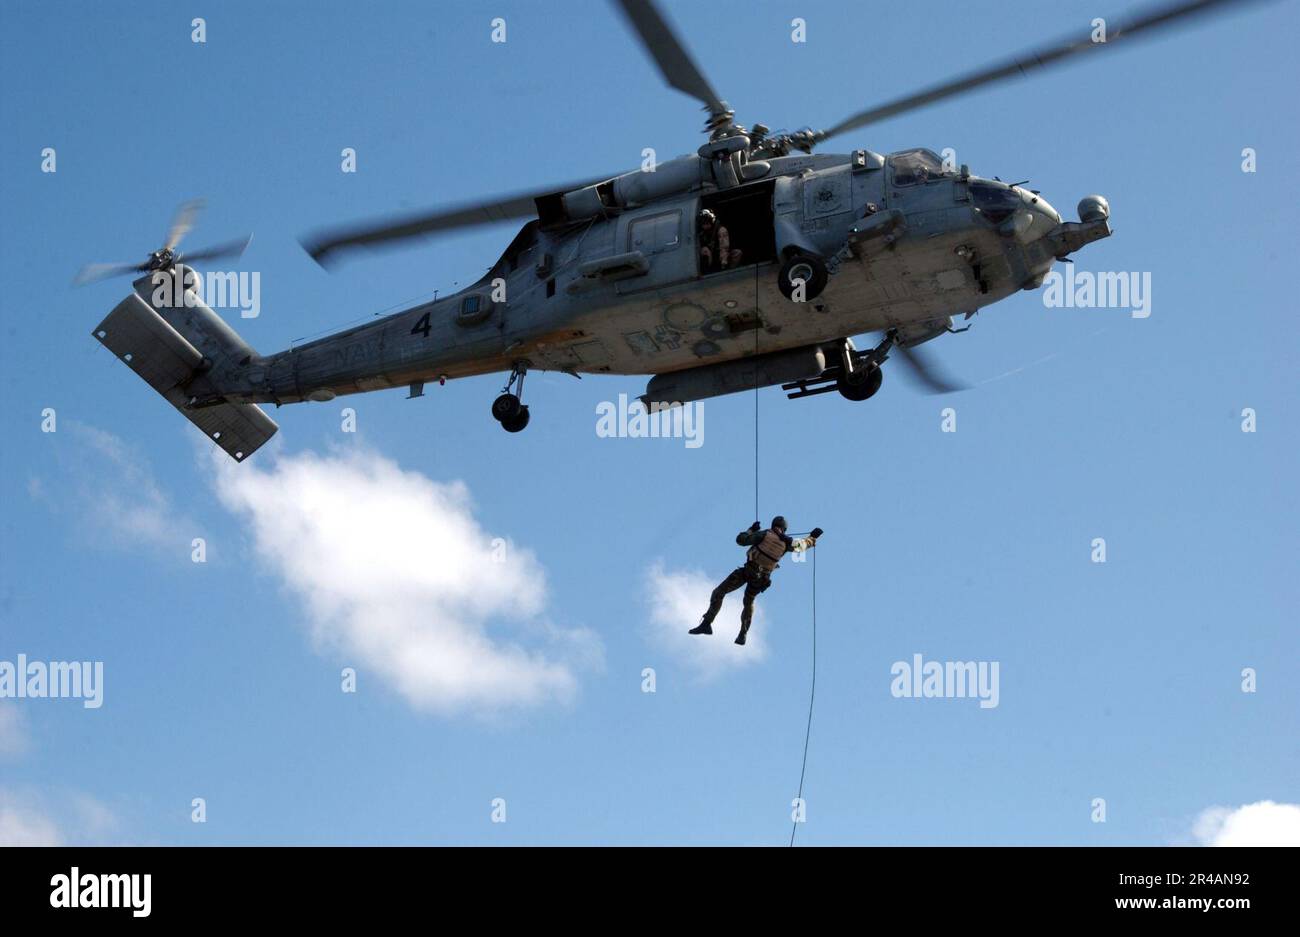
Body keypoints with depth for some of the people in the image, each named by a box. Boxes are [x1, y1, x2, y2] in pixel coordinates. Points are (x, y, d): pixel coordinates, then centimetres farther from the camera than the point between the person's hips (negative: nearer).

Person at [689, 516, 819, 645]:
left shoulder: (765, 534, -9)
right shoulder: (787, 542, 1)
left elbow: (740, 539, -8)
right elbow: (802, 544, 20)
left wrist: (751, 530, 8)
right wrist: (812, 537, 38)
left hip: (747, 571, -4)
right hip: (762, 578, 4)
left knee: (719, 592, 0)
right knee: (749, 603, 30)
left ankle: (706, 624, -13)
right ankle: (743, 634, 26)